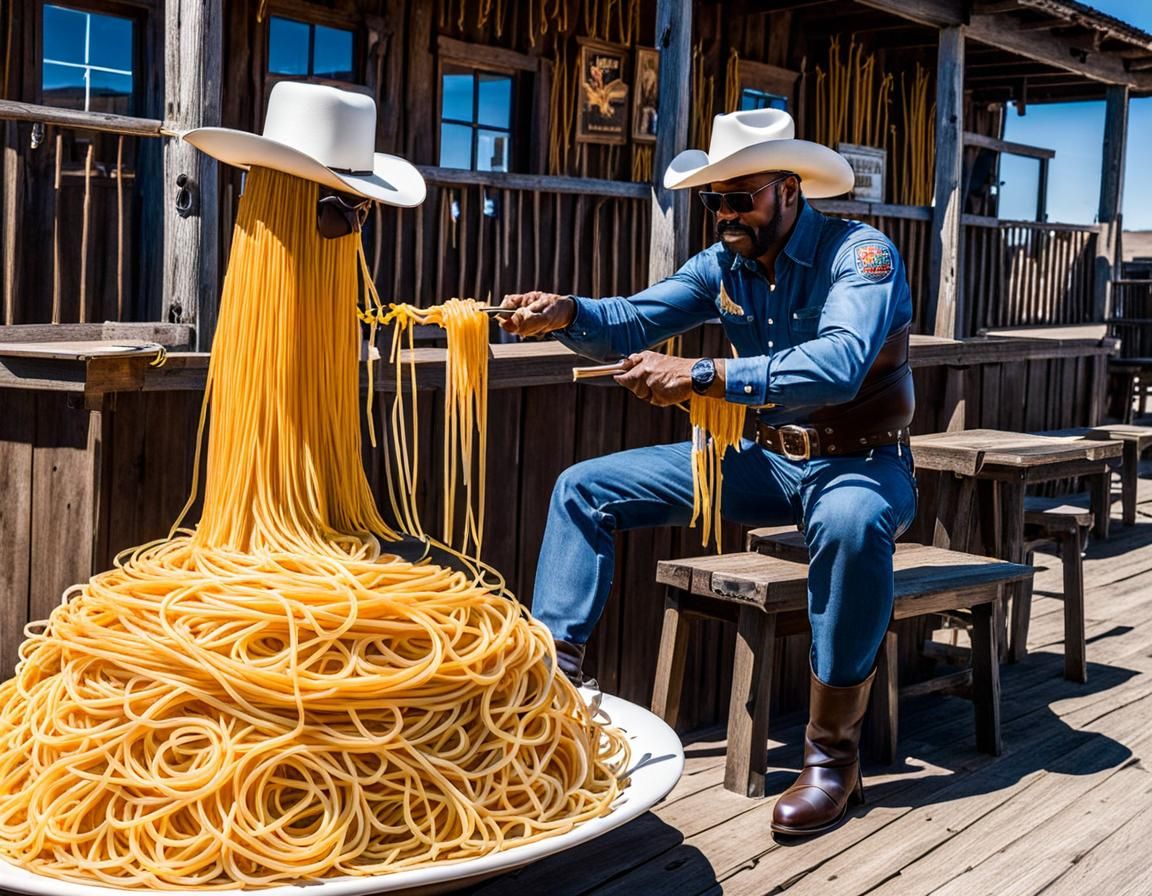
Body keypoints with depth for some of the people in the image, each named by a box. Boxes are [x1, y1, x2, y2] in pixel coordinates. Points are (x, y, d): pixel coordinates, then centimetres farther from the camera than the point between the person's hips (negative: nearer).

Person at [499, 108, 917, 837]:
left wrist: (702, 377, -43)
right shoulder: (724, 265, 3)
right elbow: (636, 320, -5)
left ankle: (834, 756, -30)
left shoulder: (861, 254, -18)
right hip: (770, 458, 7)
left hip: (860, 462, -6)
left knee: (854, 523, -44)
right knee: (584, 488, 0)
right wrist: (567, 314, -27)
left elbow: (840, 364, -35)